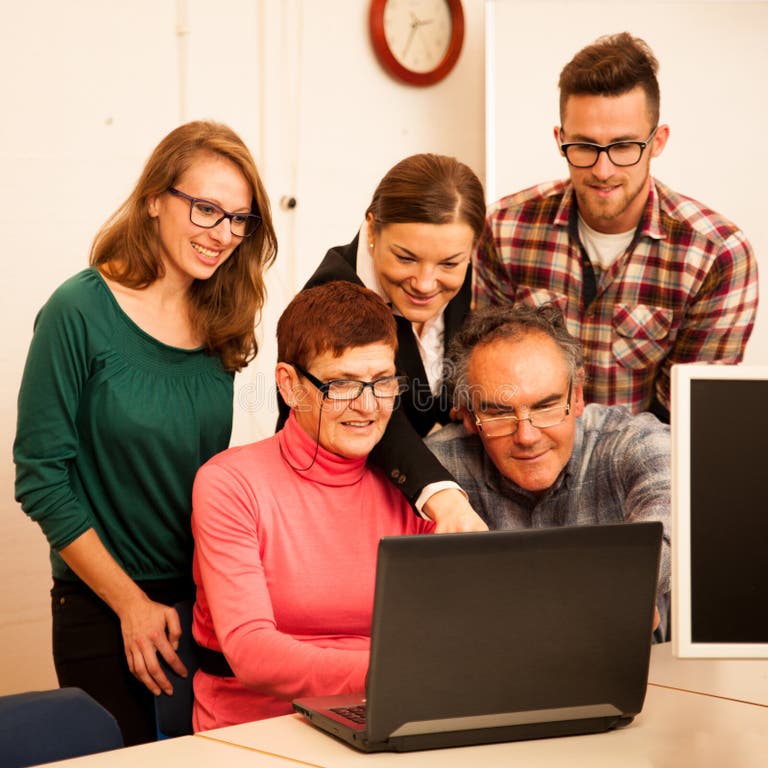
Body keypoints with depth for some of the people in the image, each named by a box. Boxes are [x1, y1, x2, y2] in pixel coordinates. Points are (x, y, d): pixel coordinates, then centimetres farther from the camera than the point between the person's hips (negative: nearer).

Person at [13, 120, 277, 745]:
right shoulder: (80, 312, -12)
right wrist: (131, 603, -12)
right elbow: (41, 477, -12)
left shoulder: (221, 323, 3)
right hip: (103, 610, -4)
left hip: (206, 601, 5)